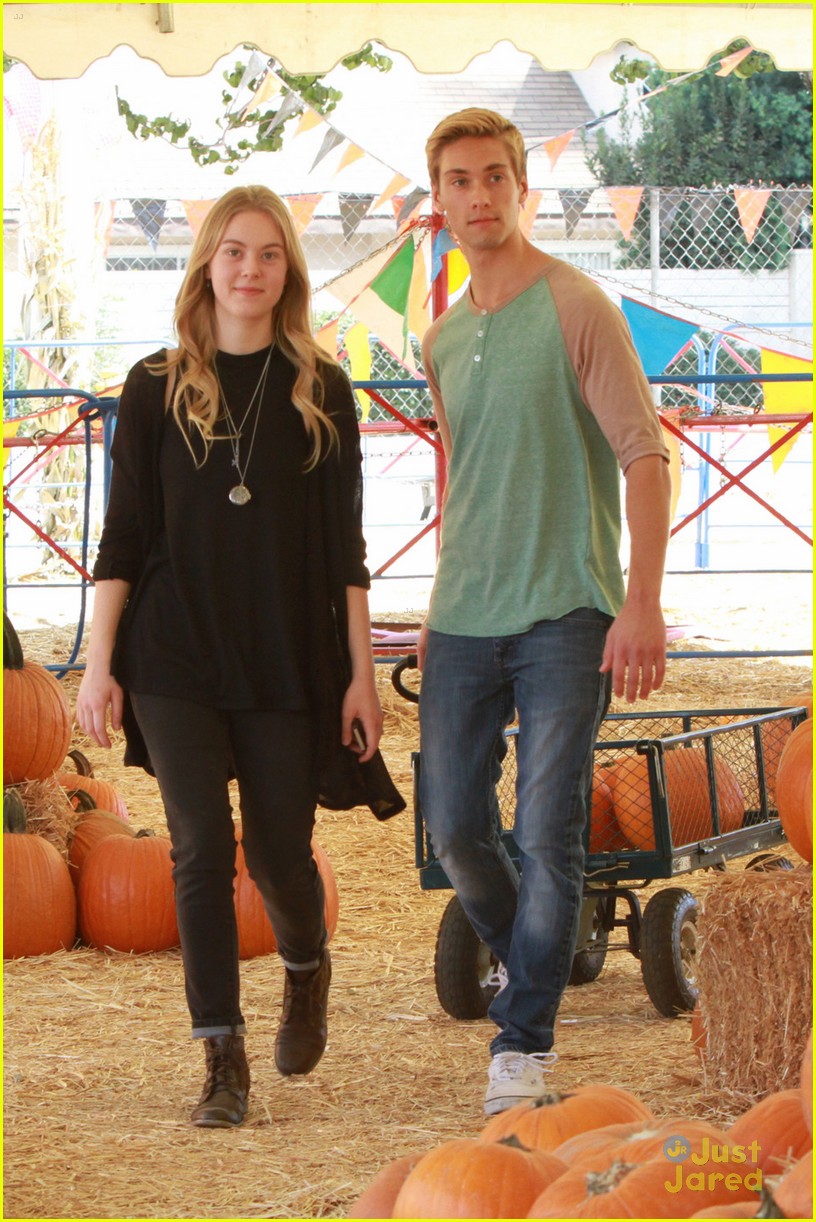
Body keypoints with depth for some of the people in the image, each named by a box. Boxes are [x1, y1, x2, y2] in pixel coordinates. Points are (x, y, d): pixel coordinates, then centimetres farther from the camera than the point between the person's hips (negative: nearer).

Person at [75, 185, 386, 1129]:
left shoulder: (320, 391, 4)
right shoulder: (157, 389, 4)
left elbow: (344, 545, 5)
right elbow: (123, 537, 3)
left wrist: (361, 671, 1)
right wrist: (98, 666, -2)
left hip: (288, 660, 0)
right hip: (174, 659, 0)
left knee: (278, 851, 3)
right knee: (200, 848, -8)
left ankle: (306, 971, 36)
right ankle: (223, 1060, -2)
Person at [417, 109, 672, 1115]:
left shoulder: (576, 310, -6)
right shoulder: (444, 339, 13)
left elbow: (645, 456, -9)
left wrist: (642, 604, -16)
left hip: (565, 617, -6)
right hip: (464, 620, 6)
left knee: (548, 835, -7)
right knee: (455, 829, 6)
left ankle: (523, 1044, 1)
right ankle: (525, 969, 33)